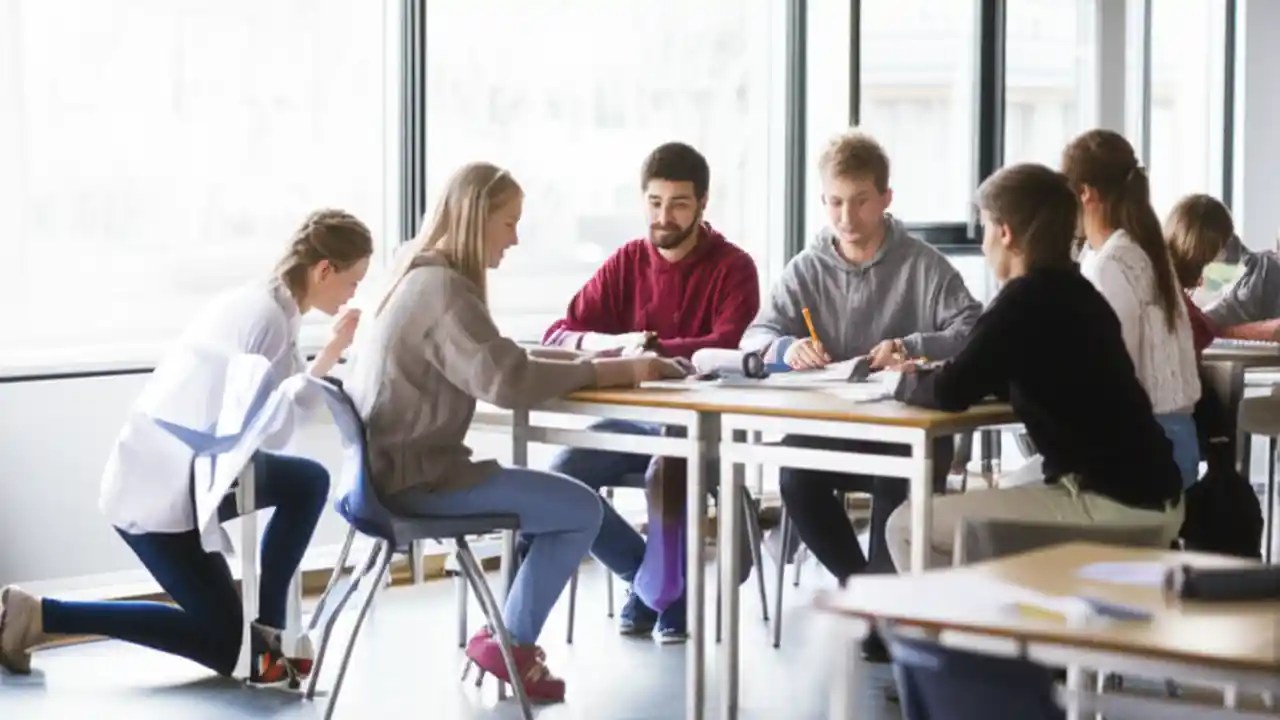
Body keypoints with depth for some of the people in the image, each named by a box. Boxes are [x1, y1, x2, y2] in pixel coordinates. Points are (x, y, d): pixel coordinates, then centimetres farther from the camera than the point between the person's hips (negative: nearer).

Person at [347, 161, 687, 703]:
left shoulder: (420, 279, 13)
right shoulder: (443, 289, -18)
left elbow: (491, 365, 15)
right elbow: (507, 381, -28)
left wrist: (589, 360, 2)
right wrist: (617, 370, -20)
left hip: (390, 470, 10)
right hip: (413, 479, -10)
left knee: (556, 495, 20)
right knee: (582, 508, -3)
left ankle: (506, 638, 19)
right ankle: (509, 644, 9)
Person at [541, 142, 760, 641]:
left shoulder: (732, 267, -3)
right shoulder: (626, 263, 8)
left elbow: (730, 348, -19)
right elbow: (557, 336, 2)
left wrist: (653, 348, -30)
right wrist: (611, 342, -19)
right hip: (631, 420, 4)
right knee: (559, 481, -21)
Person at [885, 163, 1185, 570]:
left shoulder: (1028, 297, -12)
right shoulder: (1075, 293, 15)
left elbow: (951, 394, -16)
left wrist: (908, 381, 6)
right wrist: (934, 375, 19)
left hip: (1111, 507, -10)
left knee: (907, 529, -3)